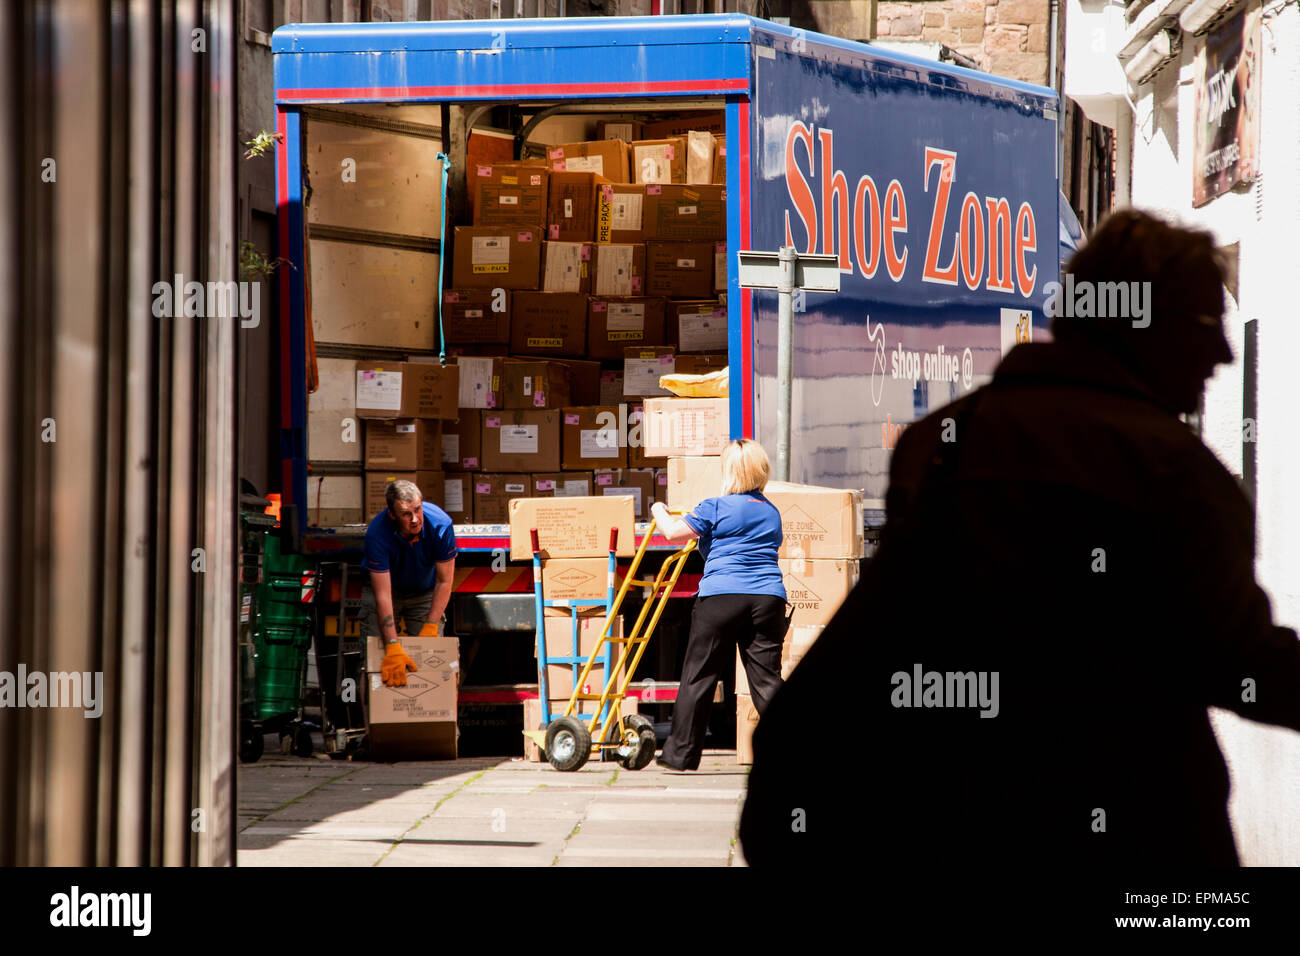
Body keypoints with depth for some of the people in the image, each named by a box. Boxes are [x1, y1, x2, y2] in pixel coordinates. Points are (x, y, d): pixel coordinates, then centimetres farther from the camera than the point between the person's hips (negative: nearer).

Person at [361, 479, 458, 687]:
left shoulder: (440, 524, -30)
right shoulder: (377, 533, -34)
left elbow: (444, 582, -19)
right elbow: (383, 594, -35)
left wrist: (430, 627, -26)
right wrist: (392, 647, -42)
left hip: (425, 591, 1)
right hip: (388, 587, -1)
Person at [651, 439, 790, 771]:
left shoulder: (716, 508, 0)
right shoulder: (772, 512, 17)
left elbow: (673, 532, -5)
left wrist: (659, 510, 16)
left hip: (720, 597, -4)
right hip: (768, 597, 4)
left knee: (698, 677, 5)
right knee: (767, 678, 5)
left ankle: (681, 753, 10)